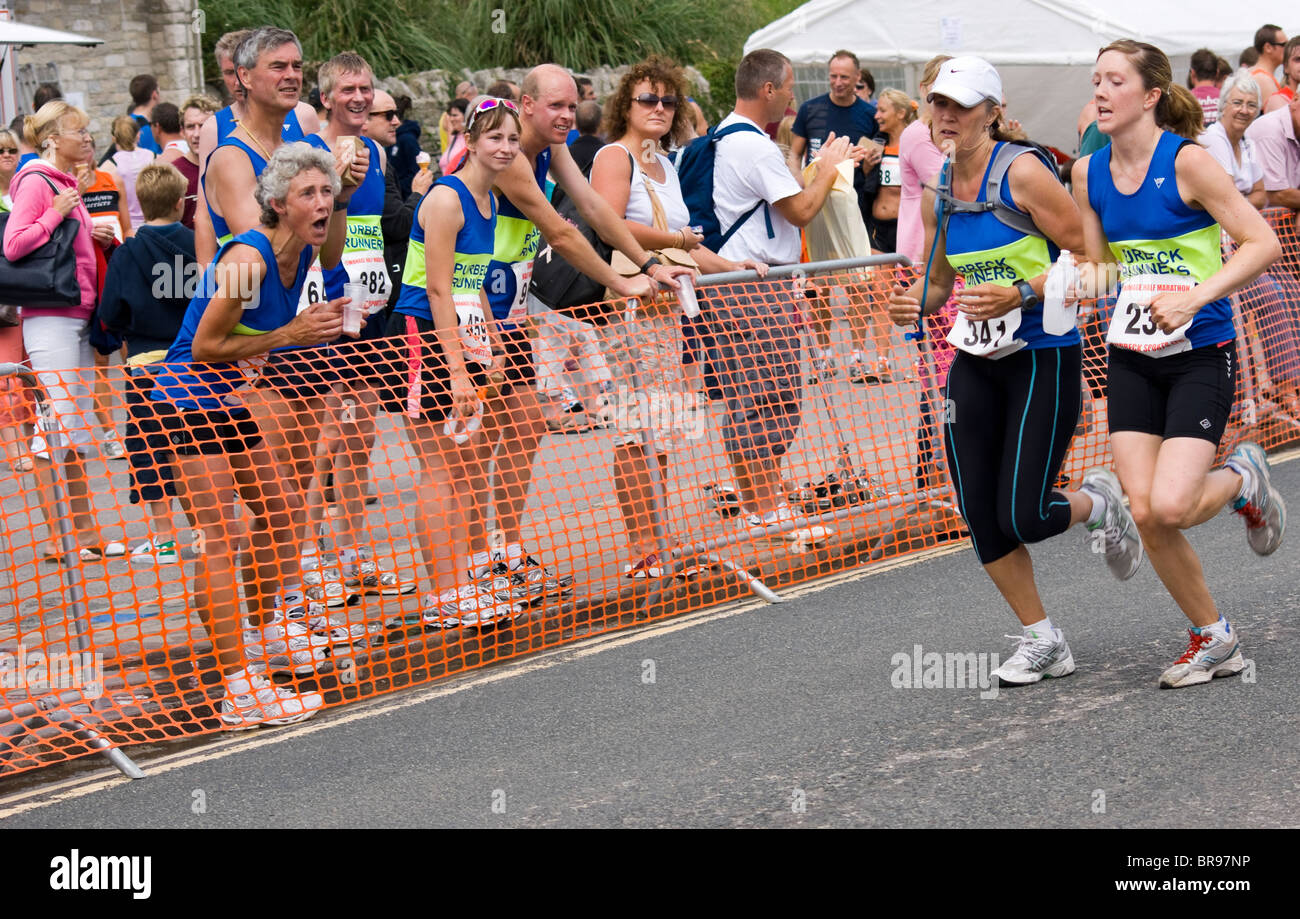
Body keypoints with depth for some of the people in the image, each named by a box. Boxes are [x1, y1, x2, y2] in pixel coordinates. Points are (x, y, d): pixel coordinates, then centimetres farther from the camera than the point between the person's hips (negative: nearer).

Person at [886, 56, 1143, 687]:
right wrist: (914, 303, -4)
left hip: (1045, 358, -6)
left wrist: (1021, 293, -23)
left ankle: (1099, 503, 24)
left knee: (1022, 517, -10)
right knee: (980, 518, 2)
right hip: (975, 363, 6)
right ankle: (1041, 640, 18)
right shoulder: (936, 192, 6)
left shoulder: (1022, 173, -13)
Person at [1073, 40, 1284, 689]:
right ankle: (1213, 639, 17)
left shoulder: (1185, 160, -13)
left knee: (1170, 508, -18)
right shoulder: (1088, 173, 5)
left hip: (1201, 355, -5)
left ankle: (1243, 479, 17)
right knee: (1145, 515, -3)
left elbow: (1262, 243, -14)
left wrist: (1195, 295, -24)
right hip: (1132, 359, 5)